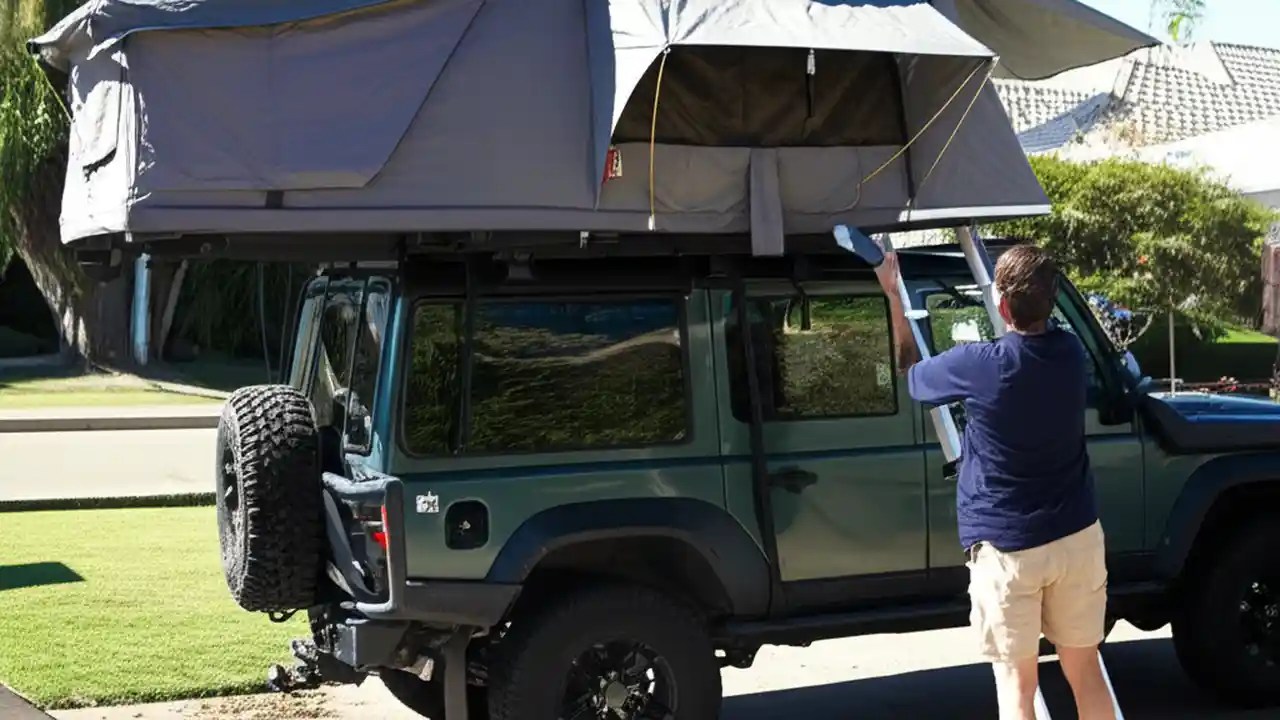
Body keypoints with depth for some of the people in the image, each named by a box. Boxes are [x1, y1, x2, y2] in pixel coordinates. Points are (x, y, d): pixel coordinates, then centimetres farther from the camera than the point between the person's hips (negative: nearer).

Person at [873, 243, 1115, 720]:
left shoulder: (978, 366, -17)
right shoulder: (1070, 353, -2)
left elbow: (911, 371, 4)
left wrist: (893, 295, 14)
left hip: (1005, 547, -4)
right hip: (1077, 536, 5)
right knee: (1085, 671, 14)